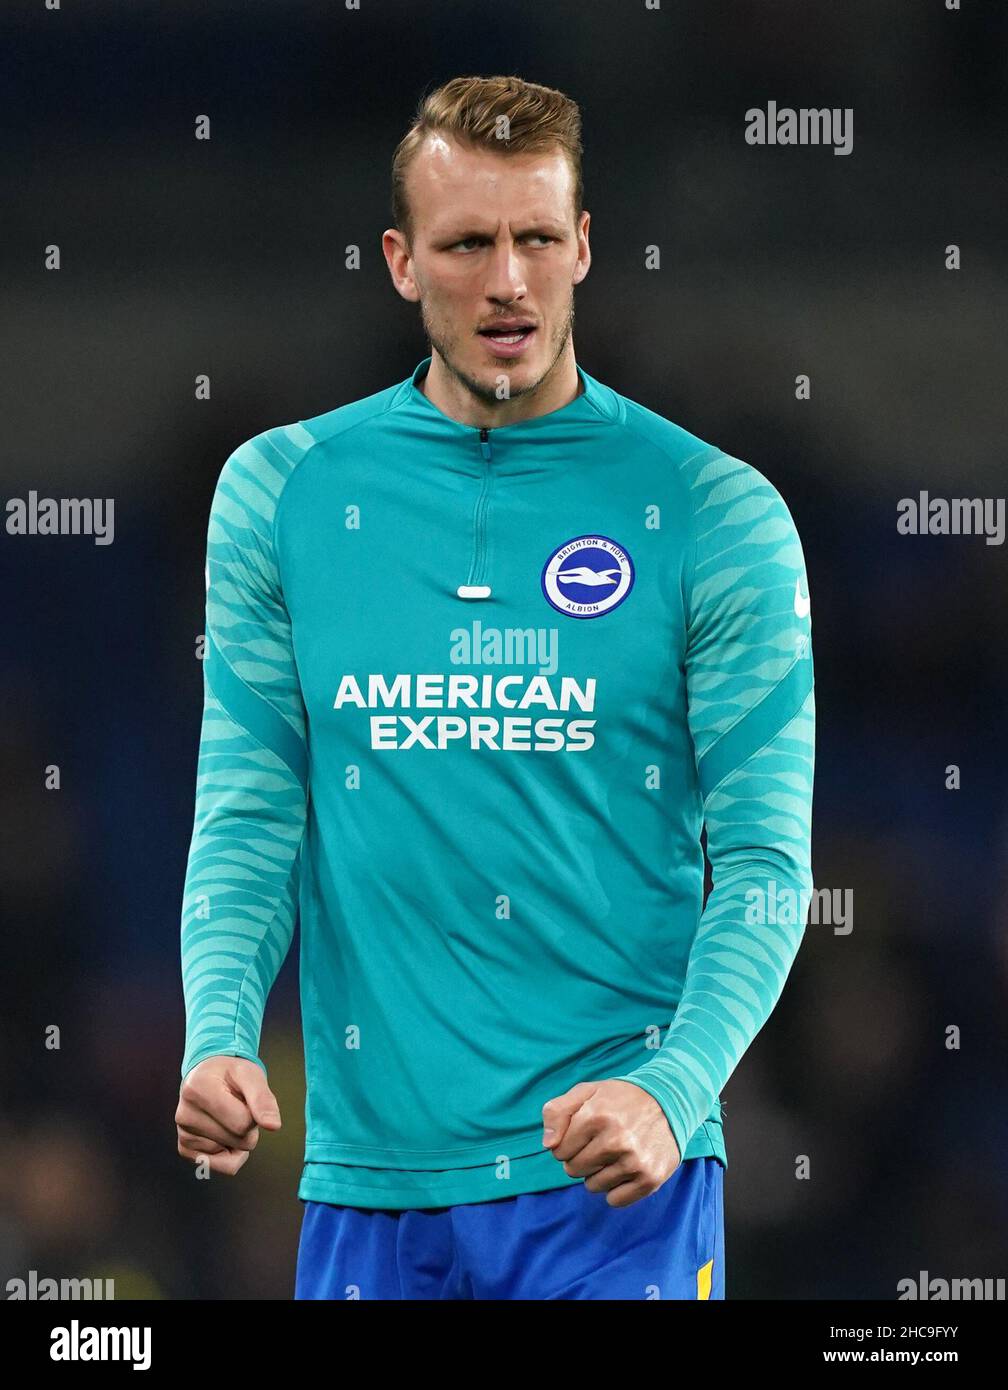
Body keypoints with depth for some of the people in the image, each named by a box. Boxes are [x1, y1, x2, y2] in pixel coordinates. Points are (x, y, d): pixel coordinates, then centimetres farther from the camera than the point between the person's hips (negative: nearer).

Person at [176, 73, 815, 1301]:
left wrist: (672, 1091, -19)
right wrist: (217, 1038, -11)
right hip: (367, 1175, 2)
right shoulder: (278, 494, 6)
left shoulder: (716, 512, 0)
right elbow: (247, 819, 7)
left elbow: (765, 862, -3)